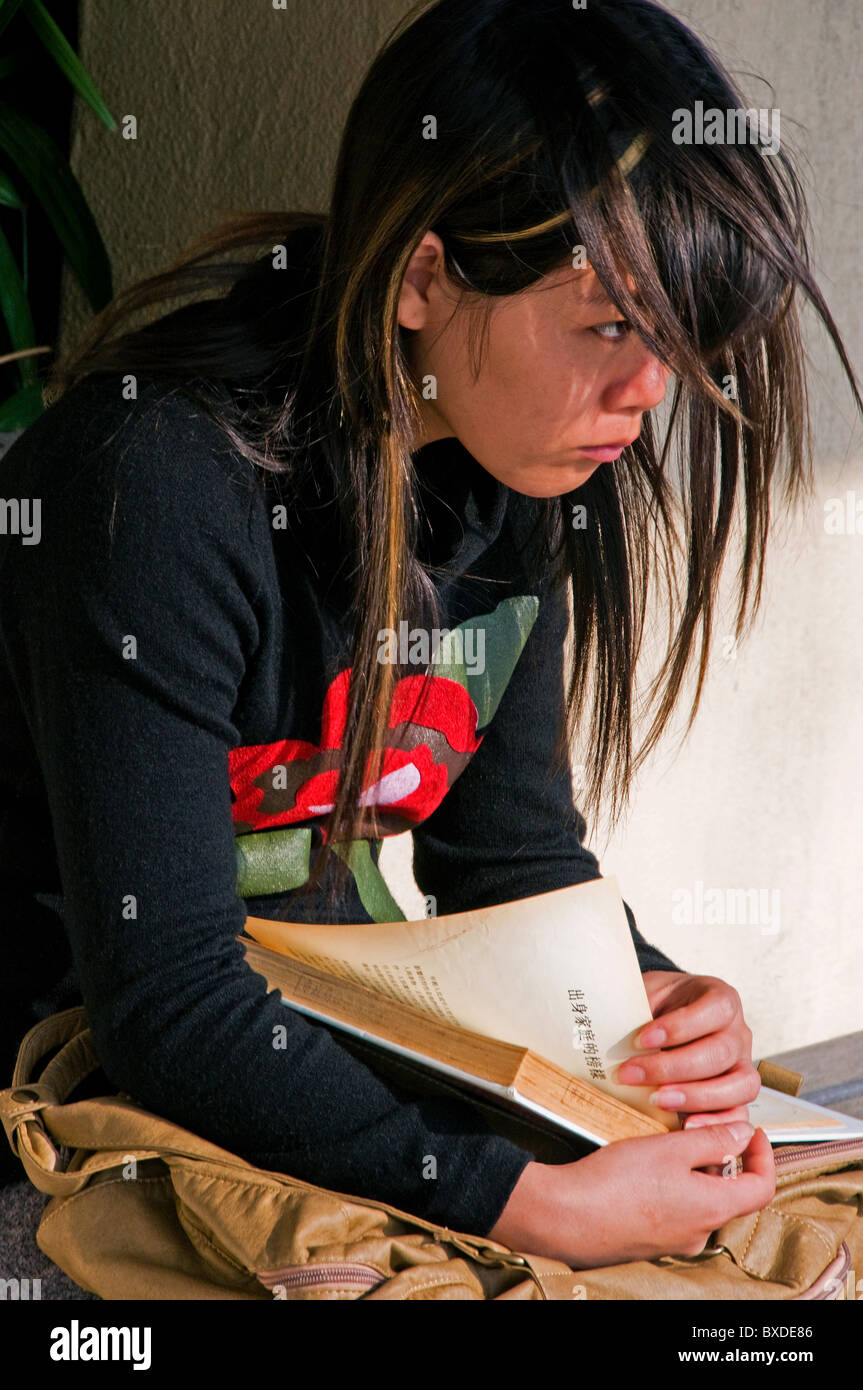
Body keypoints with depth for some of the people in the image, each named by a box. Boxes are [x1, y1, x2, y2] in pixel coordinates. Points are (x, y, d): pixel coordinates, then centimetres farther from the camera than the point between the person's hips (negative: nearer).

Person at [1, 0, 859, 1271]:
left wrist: (649, 1000, -13)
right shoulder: (162, 483, -26)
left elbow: (515, 851, 6)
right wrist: (536, 1208, -32)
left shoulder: (518, 477, -3)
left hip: (324, 1019, 6)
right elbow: (166, 1002, -28)